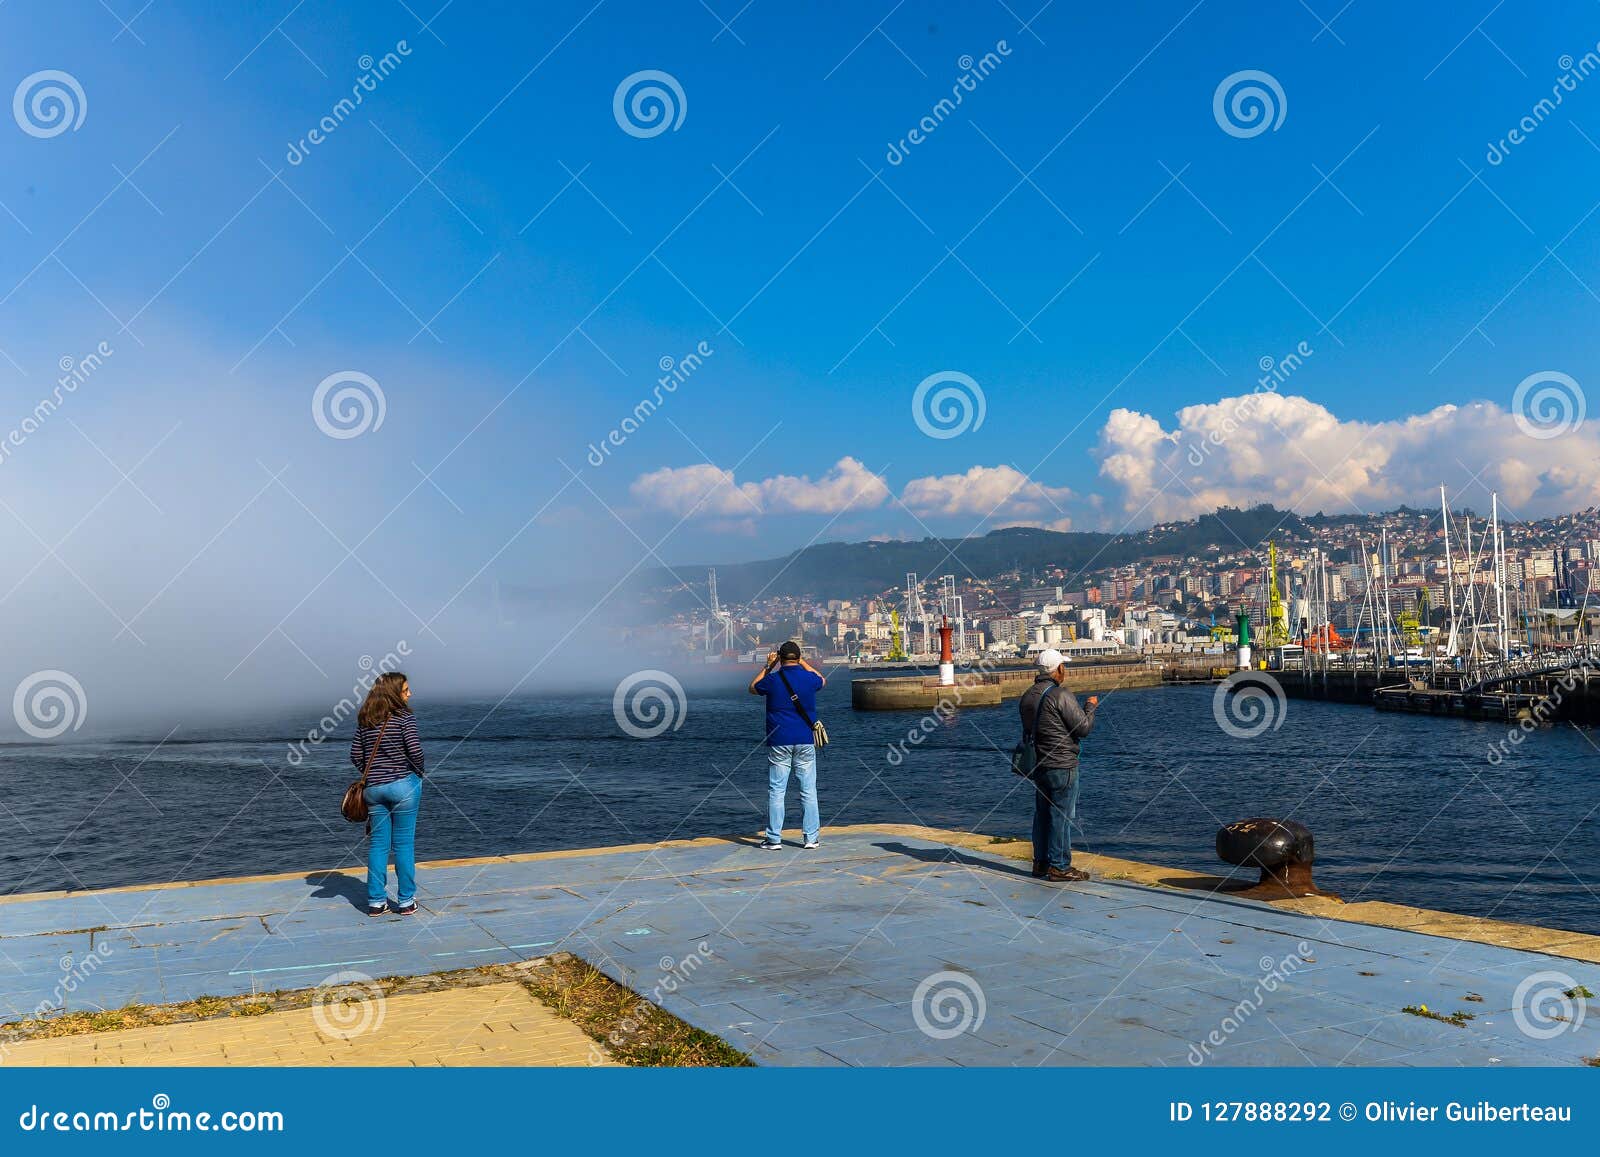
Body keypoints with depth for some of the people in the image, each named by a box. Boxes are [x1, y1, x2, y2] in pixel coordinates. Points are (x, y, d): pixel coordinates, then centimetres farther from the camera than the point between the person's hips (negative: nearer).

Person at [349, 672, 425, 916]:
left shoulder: (364, 718, 6)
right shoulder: (404, 716, -10)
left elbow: (355, 754, 6)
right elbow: (415, 750, -16)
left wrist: (371, 775, 16)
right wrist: (418, 773, 1)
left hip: (373, 787, 5)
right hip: (403, 784, -4)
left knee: (377, 844, 10)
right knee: (404, 844, 3)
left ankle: (375, 901, 13)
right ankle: (406, 901, 9)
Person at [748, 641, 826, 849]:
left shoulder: (773, 679, -6)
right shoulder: (809, 679, -2)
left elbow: (753, 688, 16)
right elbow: (823, 680, 24)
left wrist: (768, 666, 20)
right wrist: (803, 662, 26)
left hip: (779, 742, -1)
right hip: (805, 741, 1)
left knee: (776, 791, 4)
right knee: (808, 790, 6)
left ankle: (774, 838, 5)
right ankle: (811, 837, 8)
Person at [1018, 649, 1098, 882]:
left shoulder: (1027, 696, 9)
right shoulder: (1061, 695, -17)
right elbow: (1084, 727, -14)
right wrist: (1091, 707, 5)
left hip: (1038, 765, 8)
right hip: (1062, 766, -8)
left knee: (1042, 814, 15)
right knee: (1062, 816, -2)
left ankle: (1041, 862, 22)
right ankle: (1059, 867, 1)